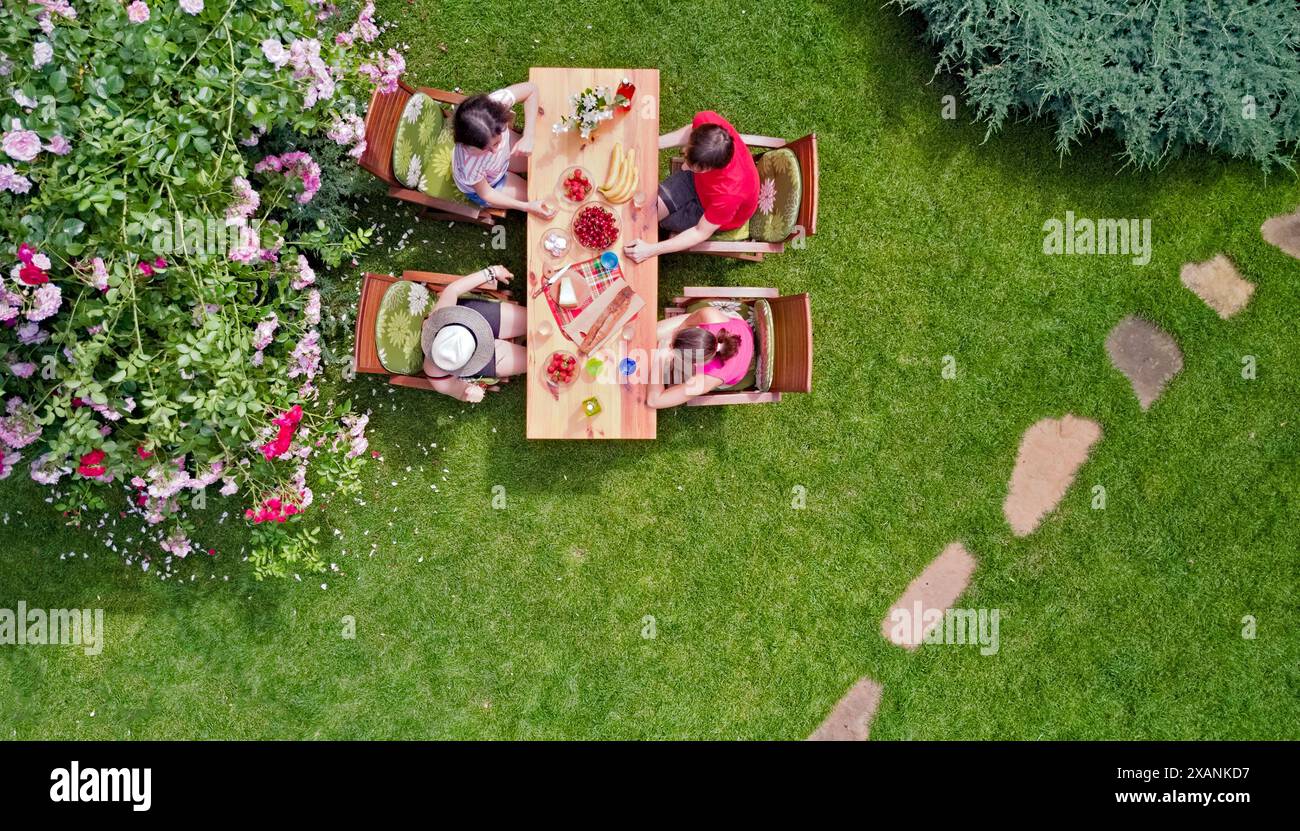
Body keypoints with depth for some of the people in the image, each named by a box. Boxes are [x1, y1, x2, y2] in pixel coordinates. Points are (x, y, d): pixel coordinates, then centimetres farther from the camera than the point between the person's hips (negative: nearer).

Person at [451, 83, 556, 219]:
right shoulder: (469, 165, -47)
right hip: (481, 185, -4)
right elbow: (485, 193, -26)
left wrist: (528, 137, -33)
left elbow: (531, 88, -24)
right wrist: (528, 207, -31)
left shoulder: (496, 102, -43)